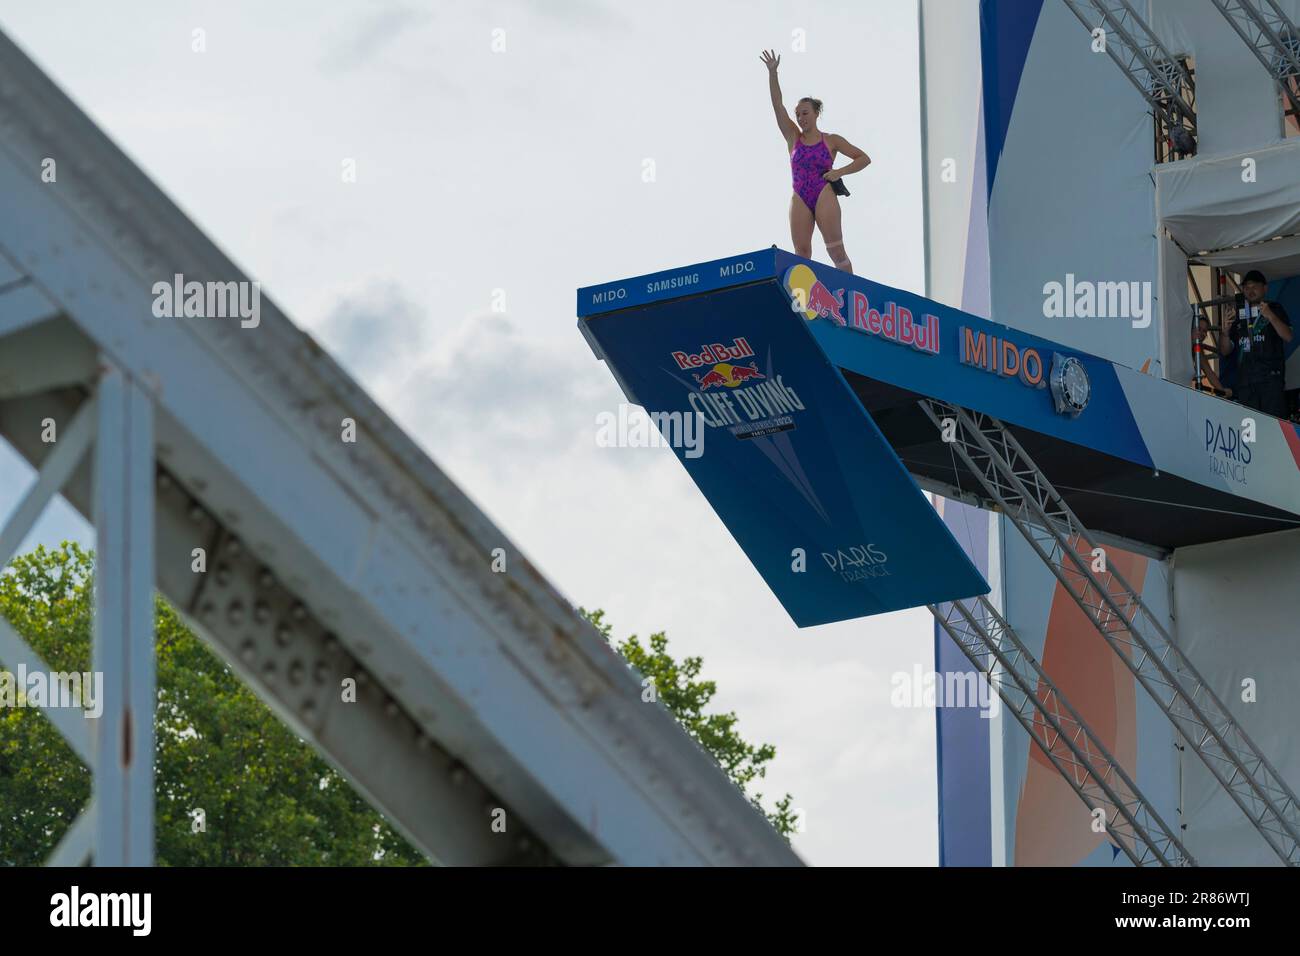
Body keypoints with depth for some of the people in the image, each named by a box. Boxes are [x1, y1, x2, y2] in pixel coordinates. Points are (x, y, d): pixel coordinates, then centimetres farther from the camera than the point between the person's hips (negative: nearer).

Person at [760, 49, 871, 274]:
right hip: (800, 200, 3)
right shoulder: (794, 137, 10)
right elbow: (777, 105, 3)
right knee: (801, 253, -5)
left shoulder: (832, 140, 5)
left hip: (824, 196, -3)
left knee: (836, 250, -6)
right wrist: (772, 73, -5)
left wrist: (840, 172, -7)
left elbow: (864, 159, 7)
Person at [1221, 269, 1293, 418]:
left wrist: (1271, 316, -17)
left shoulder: (1274, 309, 11)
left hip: (1271, 378, -4)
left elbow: (1287, 337, -4)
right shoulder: (1239, 315, 21)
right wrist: (1227, 331, 2)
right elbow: (1226, 351, 21)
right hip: (1245, 381, 4)